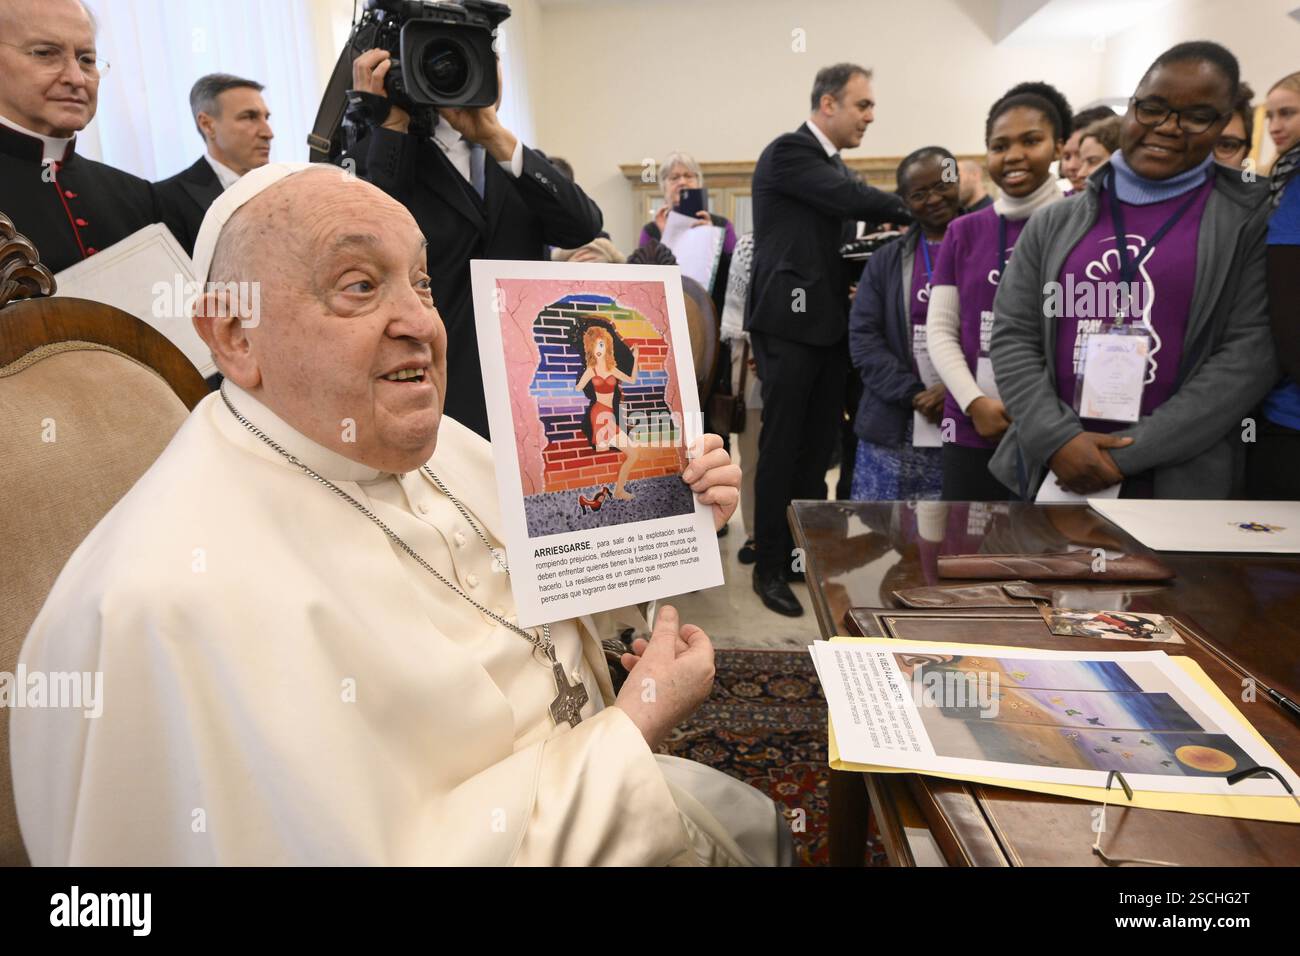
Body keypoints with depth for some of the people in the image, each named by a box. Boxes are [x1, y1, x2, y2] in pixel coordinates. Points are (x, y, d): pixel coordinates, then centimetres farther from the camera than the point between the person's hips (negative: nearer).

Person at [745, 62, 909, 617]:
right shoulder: (788, 152, -7)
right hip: (789, 324, -8)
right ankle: (770, 568, 7)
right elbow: (853, 199, -18)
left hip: (828, 325, 8)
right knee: (782, 449, -3)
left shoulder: (835, 167, 19)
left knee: (818, 447, 11)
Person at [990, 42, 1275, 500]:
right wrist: (1057, 439, -13)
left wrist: (1131, 452, -14)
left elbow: (1253, 350, -6)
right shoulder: (1053, 223, 7)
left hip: (1180, 478, -2)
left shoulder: (1253, 217, 2)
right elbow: (1012, 336, 2)